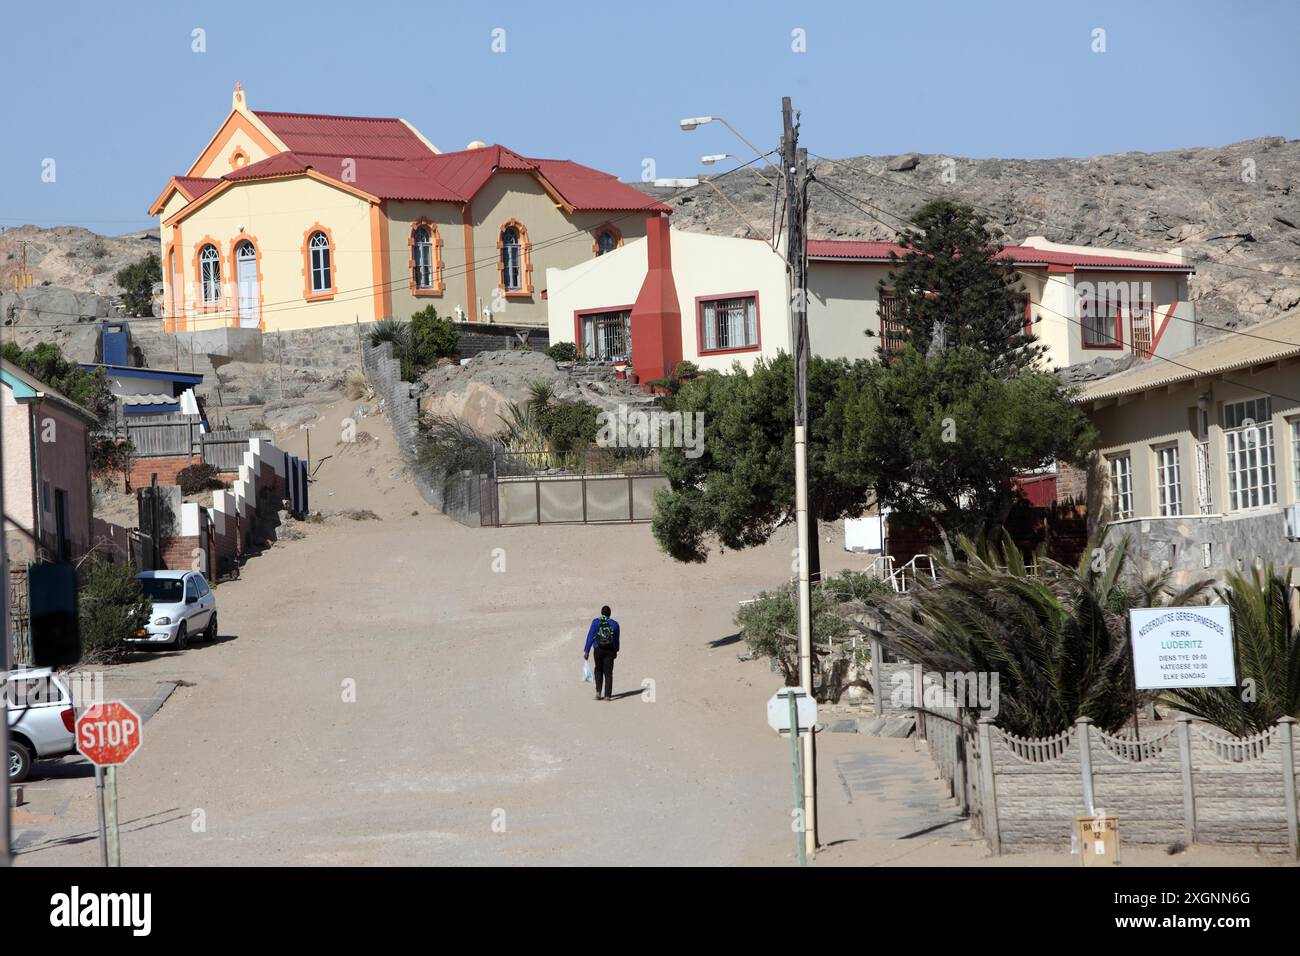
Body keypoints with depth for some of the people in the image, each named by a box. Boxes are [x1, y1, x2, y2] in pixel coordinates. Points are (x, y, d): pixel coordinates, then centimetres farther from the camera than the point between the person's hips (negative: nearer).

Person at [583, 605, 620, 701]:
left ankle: (598, 692, 8)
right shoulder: (614, 624, 0)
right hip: (610, 651, 0)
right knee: (608, 672, 4)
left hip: (598, 650, 0)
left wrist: (586, 651, -6)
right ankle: (607, 695, -1)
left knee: (598, 670, 19)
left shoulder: (595, 622, -5)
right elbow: (616, 639, 9)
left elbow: (590, 636, -8)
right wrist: (616, 650, 24)